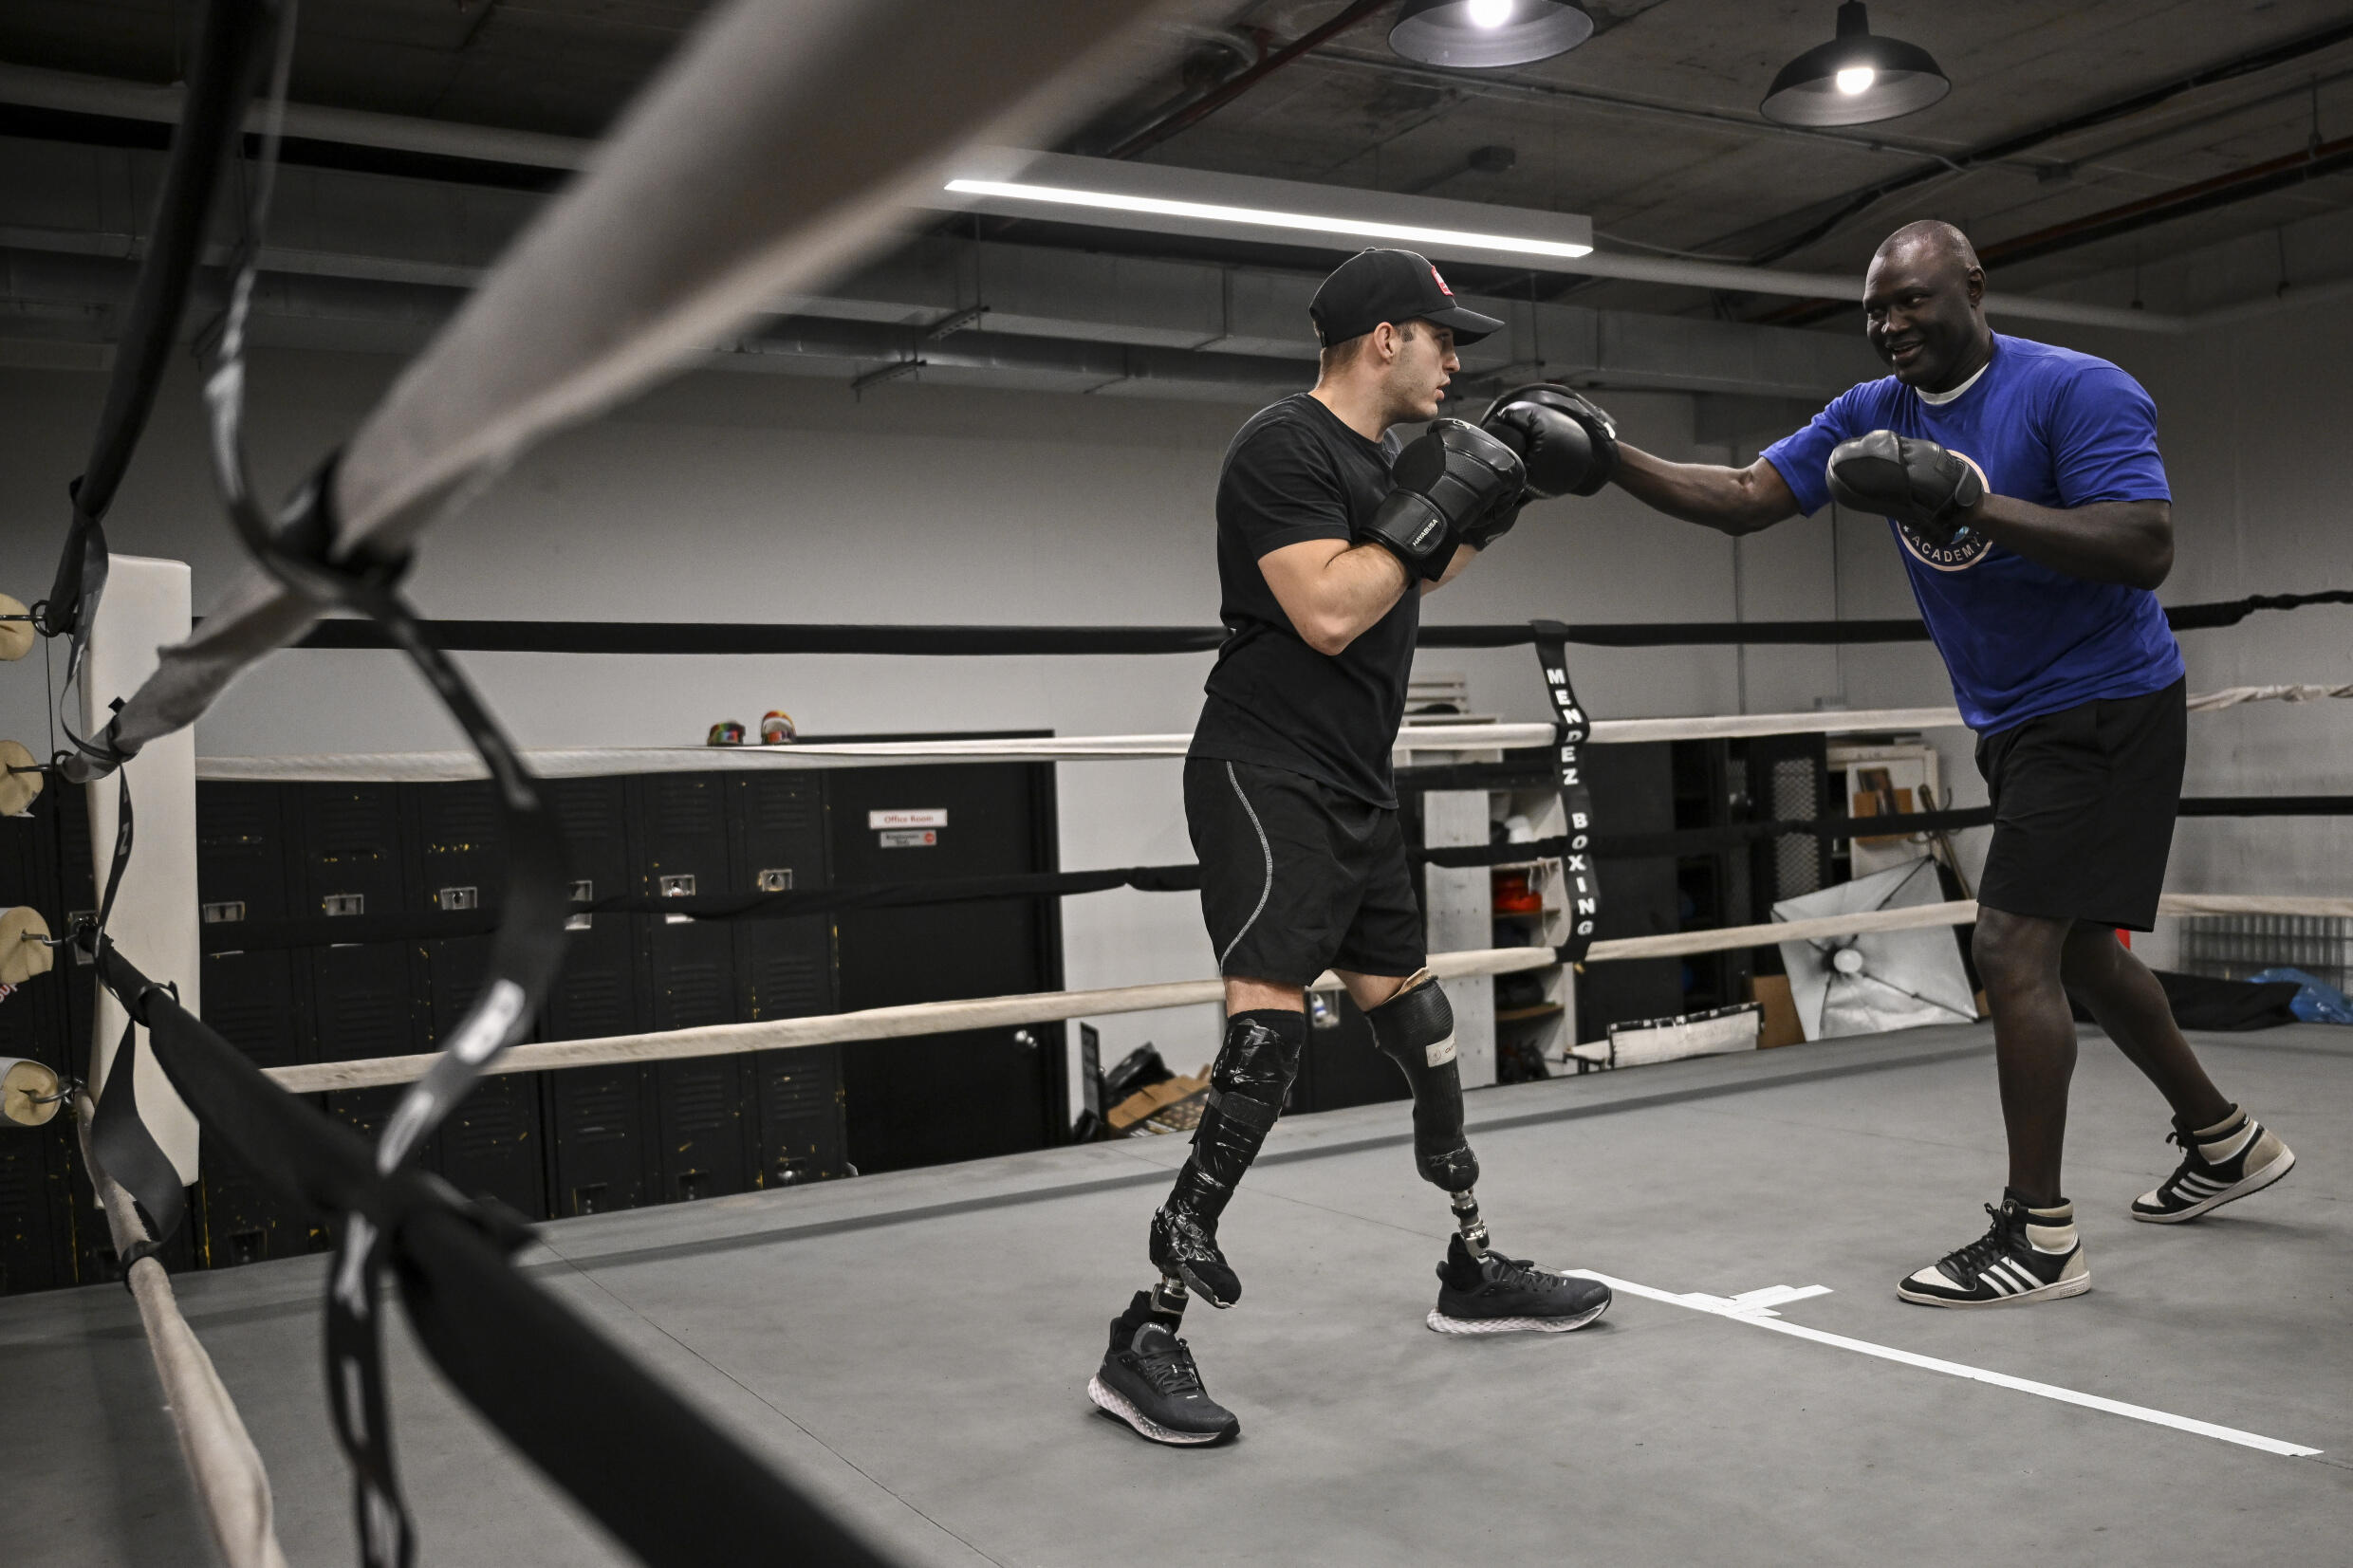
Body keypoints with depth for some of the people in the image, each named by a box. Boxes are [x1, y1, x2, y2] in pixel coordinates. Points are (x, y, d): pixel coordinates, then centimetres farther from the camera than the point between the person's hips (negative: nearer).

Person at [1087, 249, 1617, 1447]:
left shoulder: (1380, 456, 16)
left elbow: (1424, 573, 34)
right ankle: (1145, 1341, -16)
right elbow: (1327, 613, -23)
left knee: (1414, 1020, 15)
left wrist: (1504, 499, 22)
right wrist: (1432, 508, -14)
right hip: (1268, 776, -10)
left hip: (1353, 787, 10)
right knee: (1268, 1031, -19)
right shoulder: (1284, 446, -12)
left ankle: (1473, 1272, 30)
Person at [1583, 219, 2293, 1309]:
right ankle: (2224, 1140, 39)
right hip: (2014, 723, 8)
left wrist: (1967, 501, -33)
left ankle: (2040, 1237, -4)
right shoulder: (1873, 415, 4)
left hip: (2106, 710, -8)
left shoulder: (2078, 391, -16)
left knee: (2012, 949, -14)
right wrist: (1609, 459, -20)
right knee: (2076, 950, 18)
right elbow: (1743, 500, -5)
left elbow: (2146, 549, -25)